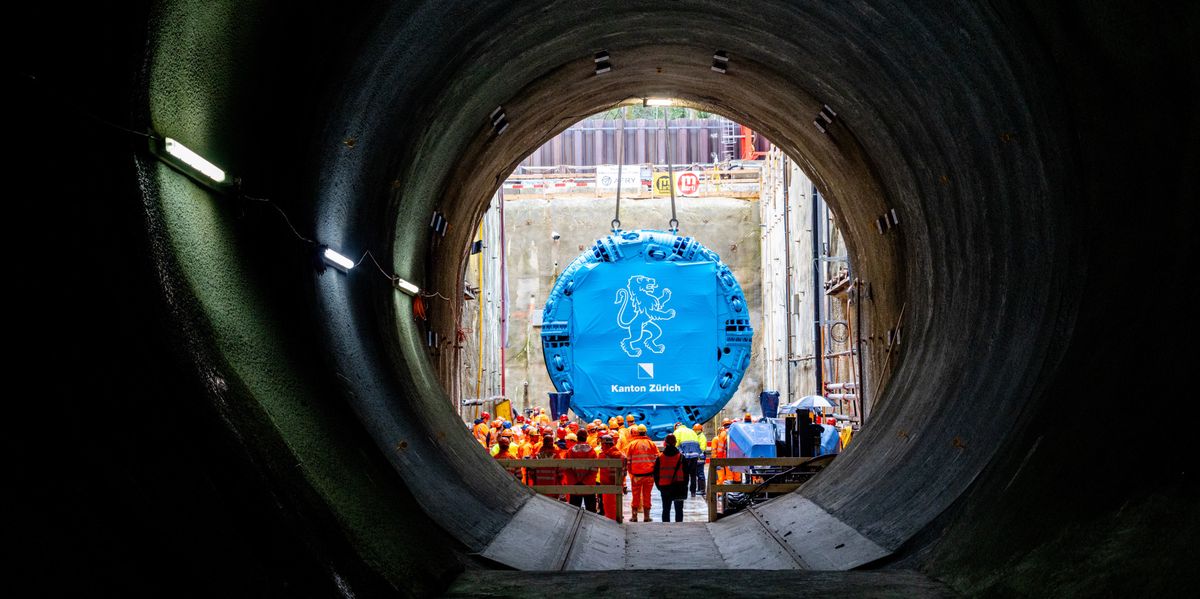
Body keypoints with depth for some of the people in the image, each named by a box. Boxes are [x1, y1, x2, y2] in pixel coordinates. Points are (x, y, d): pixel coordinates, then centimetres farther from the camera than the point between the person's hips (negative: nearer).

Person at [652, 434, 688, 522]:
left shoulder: (659, 458, -3)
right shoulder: (681, 457, -5)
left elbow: (656, 474, 1)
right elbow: (686, 473, -1)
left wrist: (659, 486, 11)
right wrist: (684, 486, 9)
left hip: (665, 488, 1)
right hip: (679, 487, 0)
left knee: (666, 510, 8)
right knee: (679, 510, 8)